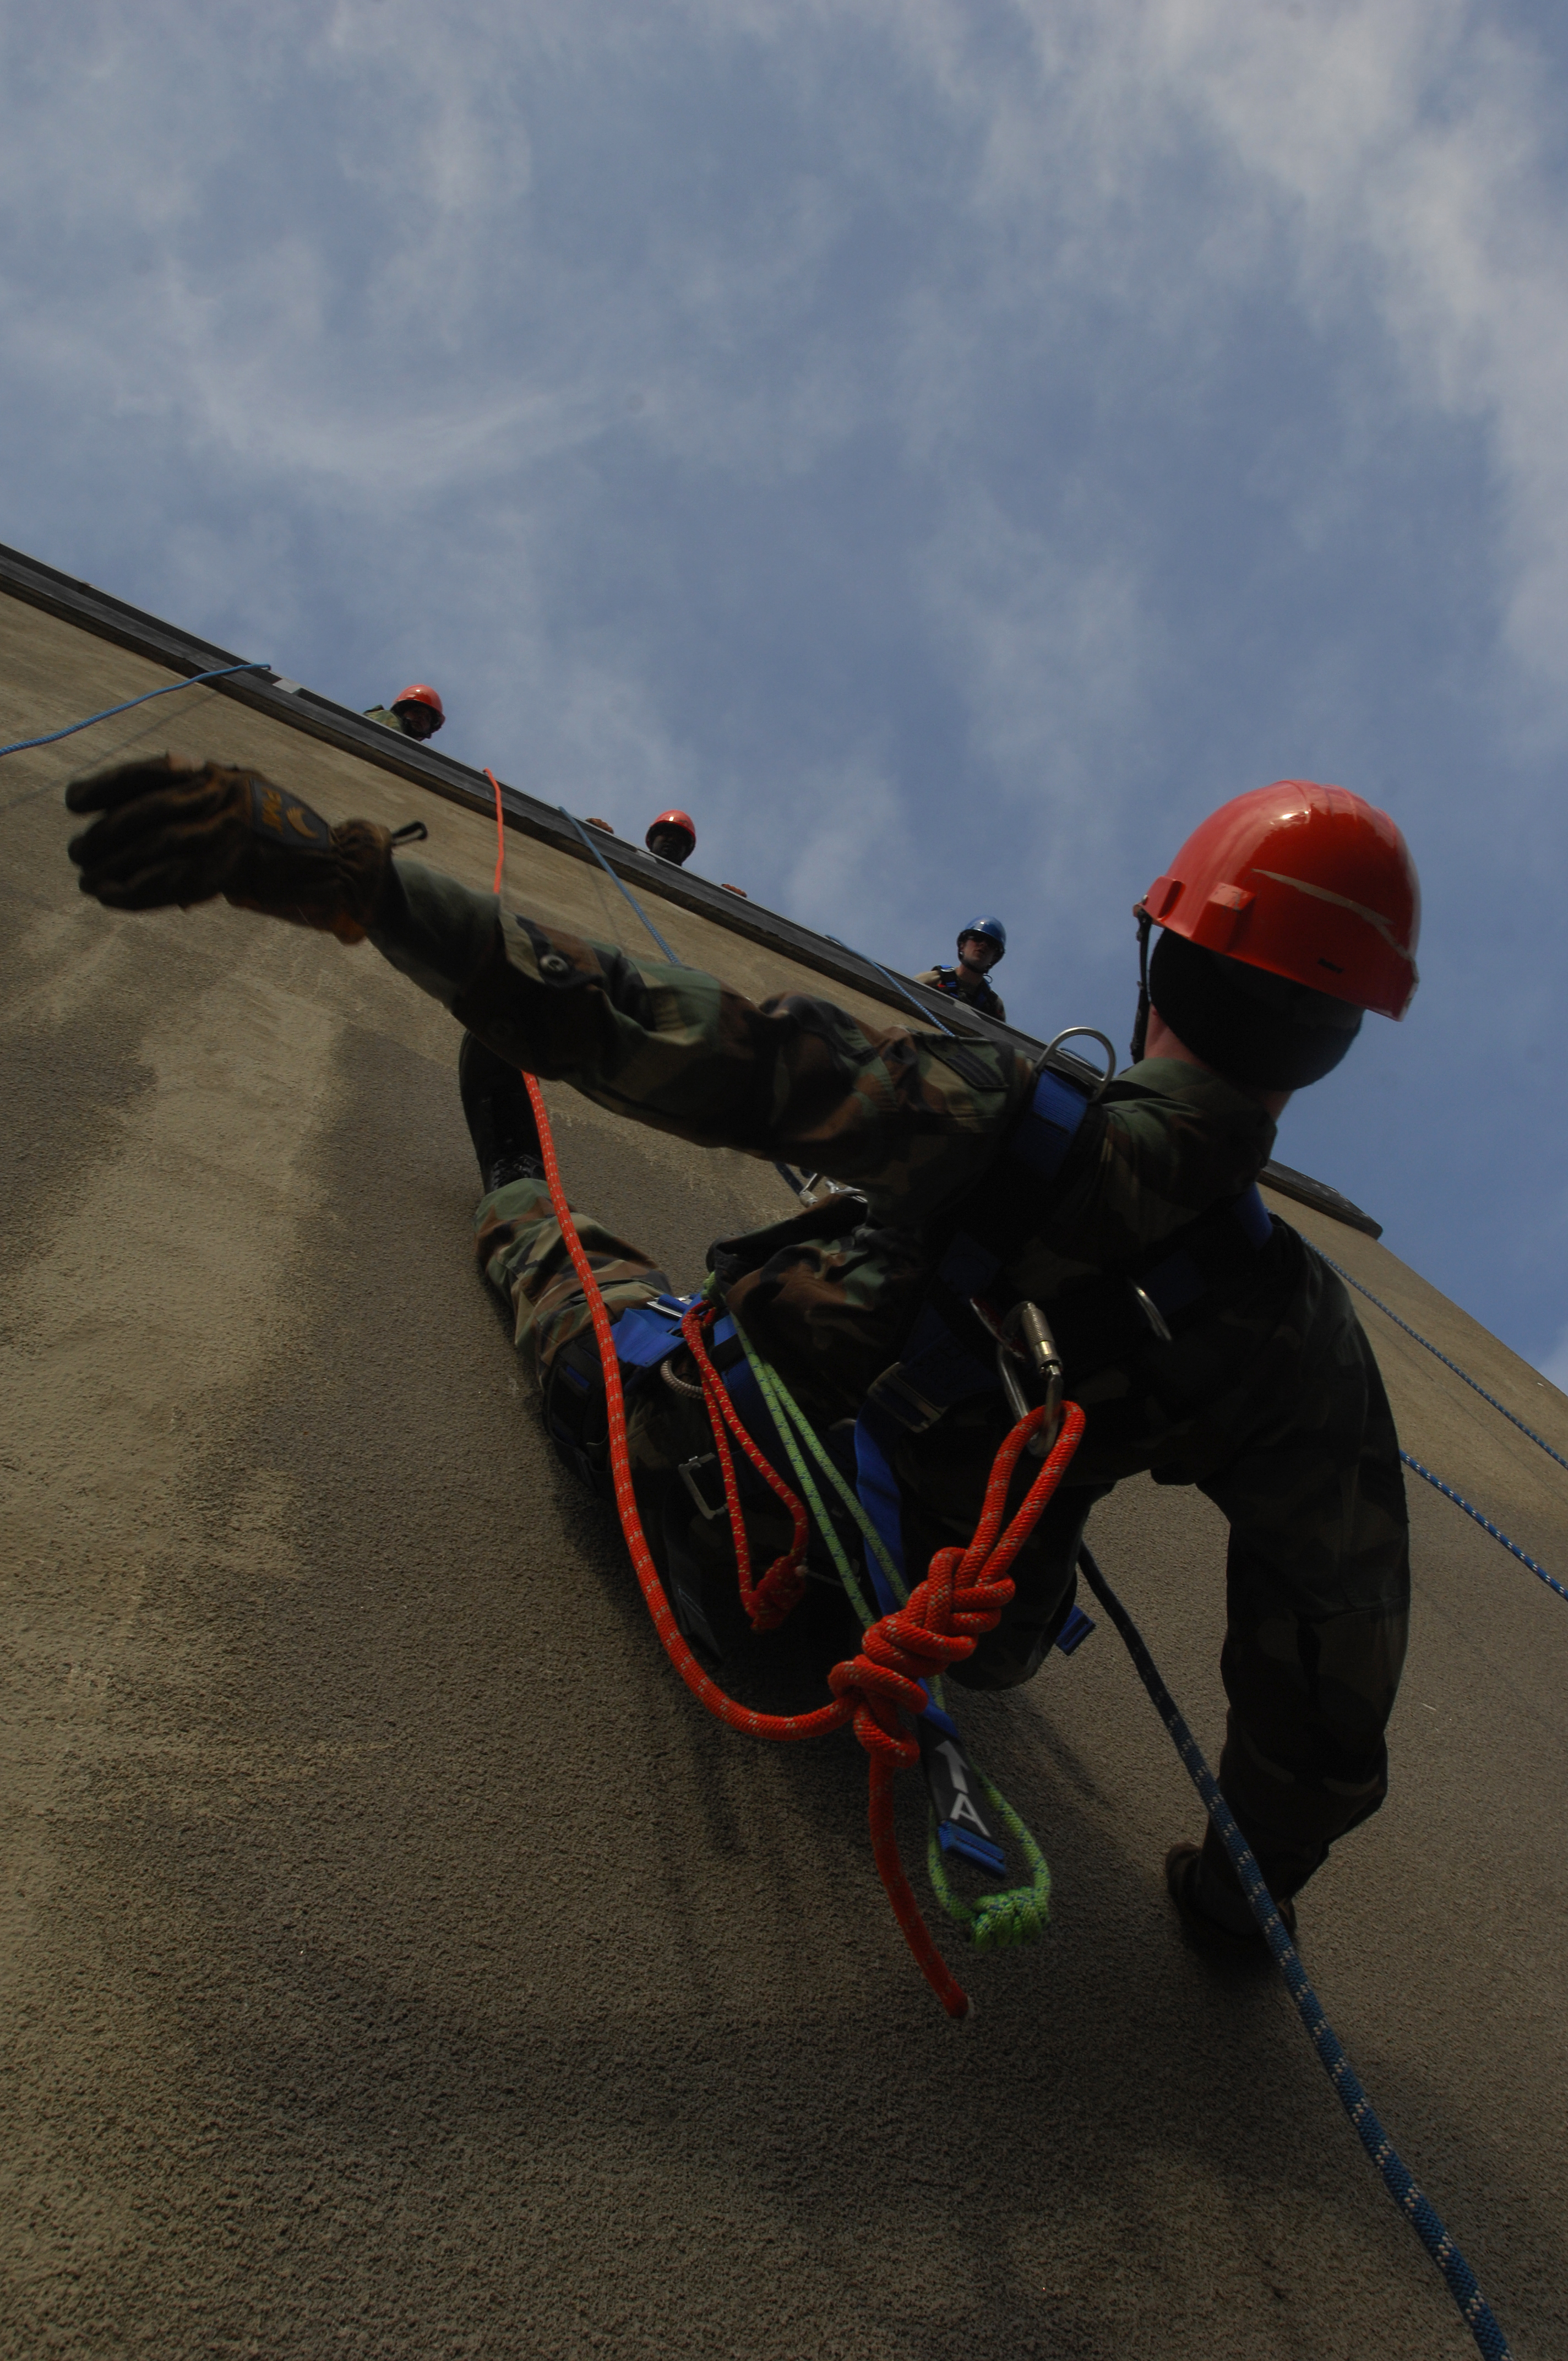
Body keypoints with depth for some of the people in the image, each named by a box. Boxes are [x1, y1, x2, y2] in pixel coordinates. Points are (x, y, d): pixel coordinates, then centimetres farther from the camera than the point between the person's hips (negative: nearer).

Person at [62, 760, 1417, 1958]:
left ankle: (516, 1202, 56)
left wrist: (351, 880, -40)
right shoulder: (1300, 1344, -24)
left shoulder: (999, 1118, -35)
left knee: (596, 1291, 26)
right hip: (939, 1633, 2)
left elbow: (685, 1039, -41)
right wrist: (1254, 1879, 1)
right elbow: (1331, 1636, -17)